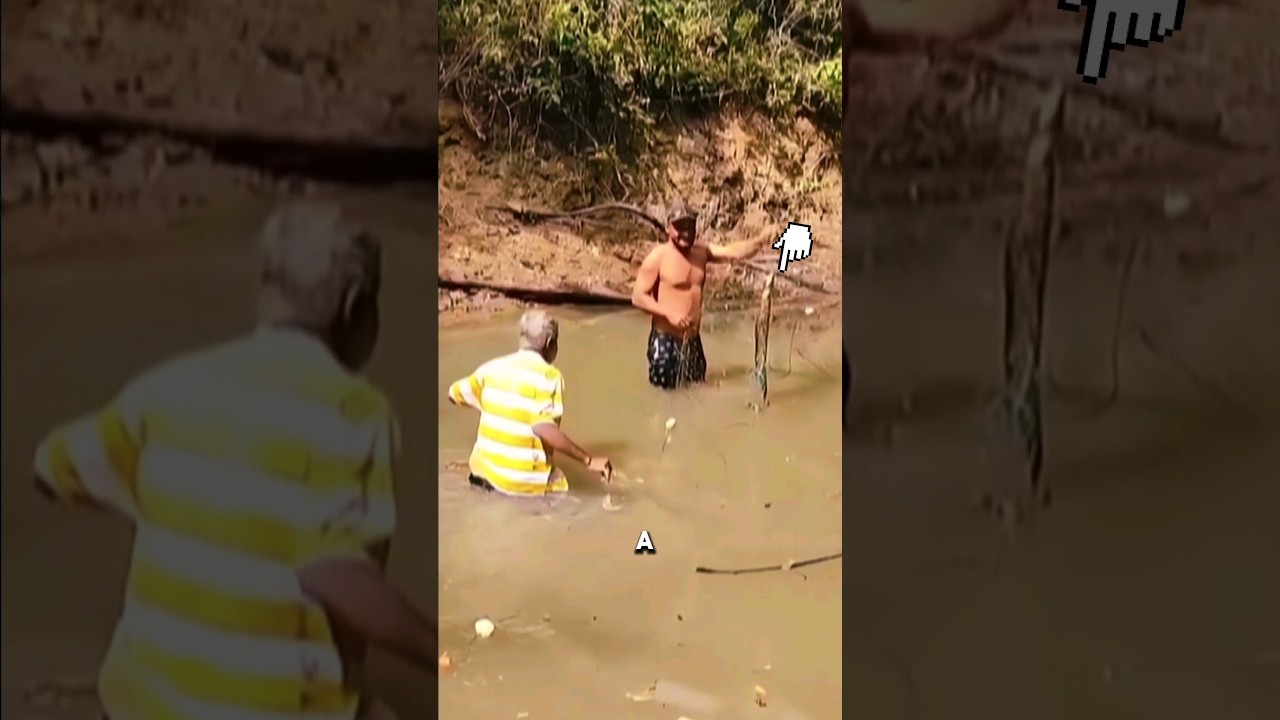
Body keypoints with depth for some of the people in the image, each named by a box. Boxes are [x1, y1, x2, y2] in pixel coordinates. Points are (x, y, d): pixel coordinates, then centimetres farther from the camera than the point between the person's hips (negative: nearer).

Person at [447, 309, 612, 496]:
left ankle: (486, 478, 13)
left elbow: (455, 395, 13)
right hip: (525, 481, -6)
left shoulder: (494, 366, 0)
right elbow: (543, 428, -31)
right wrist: (589, 460, -28)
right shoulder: (548, 376, -17)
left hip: (485, 468, 6)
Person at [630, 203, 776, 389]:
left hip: (693, 340, 6)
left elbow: (733, 252, -9)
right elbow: (638, 297, -12)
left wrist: (760, 241, -29)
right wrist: (669, 313, -23)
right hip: (666, 340, -6)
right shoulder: (658, 256, -10)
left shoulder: (702, 251, 6)